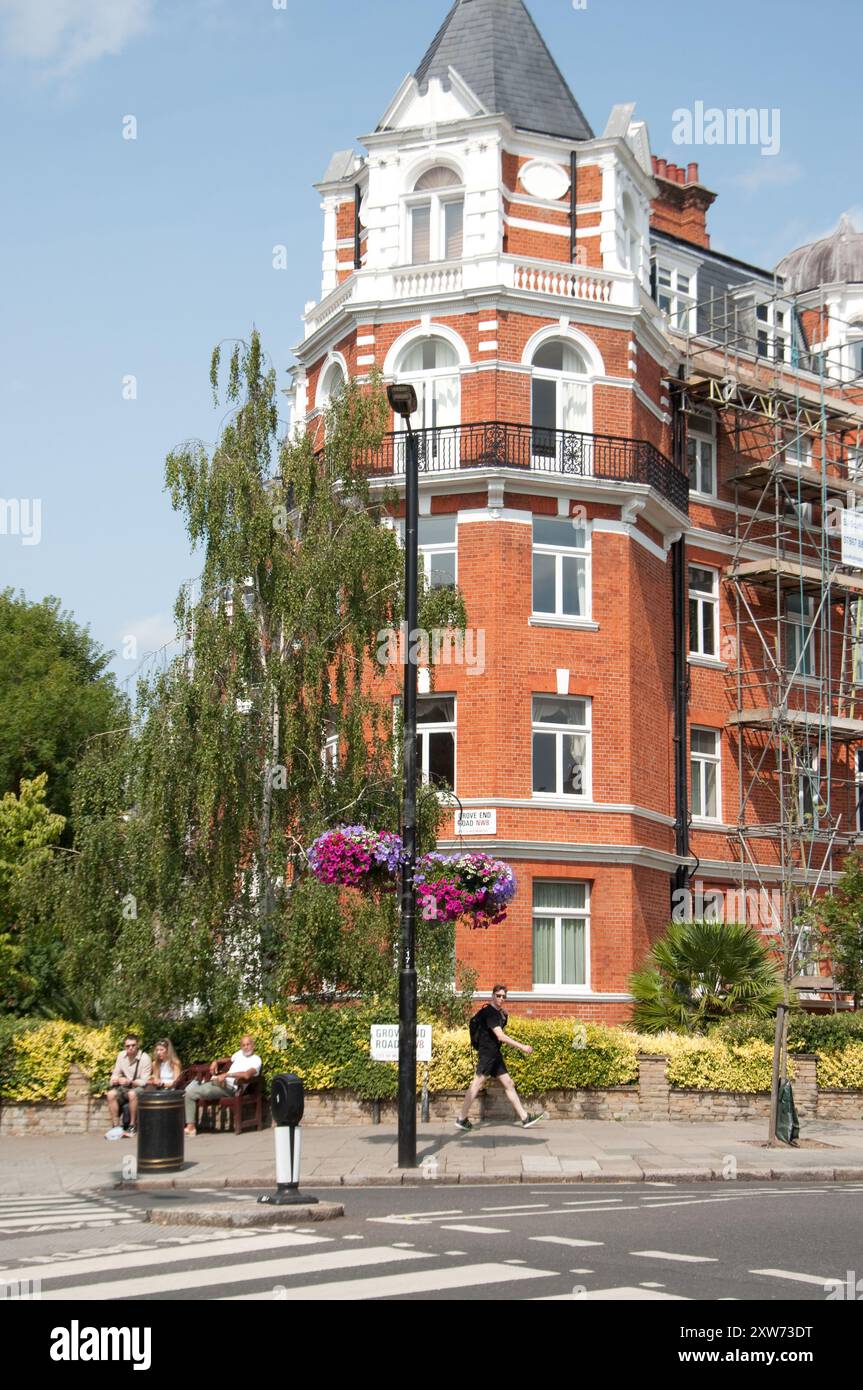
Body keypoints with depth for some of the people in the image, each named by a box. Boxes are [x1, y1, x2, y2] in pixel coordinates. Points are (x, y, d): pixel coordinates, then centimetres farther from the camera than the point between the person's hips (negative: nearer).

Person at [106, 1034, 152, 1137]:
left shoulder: (144, 1058, -12)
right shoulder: (122, 1055, 5)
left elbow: (144, 1082, -14)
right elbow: (115, 1074, 11)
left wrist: (129, 1082, -27)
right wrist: (115, 1080, -12)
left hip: (139, 1088, -5)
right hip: (124, 1088, 5)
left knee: (132, 1094, -38)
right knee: (111, 1094, -26)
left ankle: (133, 1126, -24)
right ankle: (116, 1126, -19)